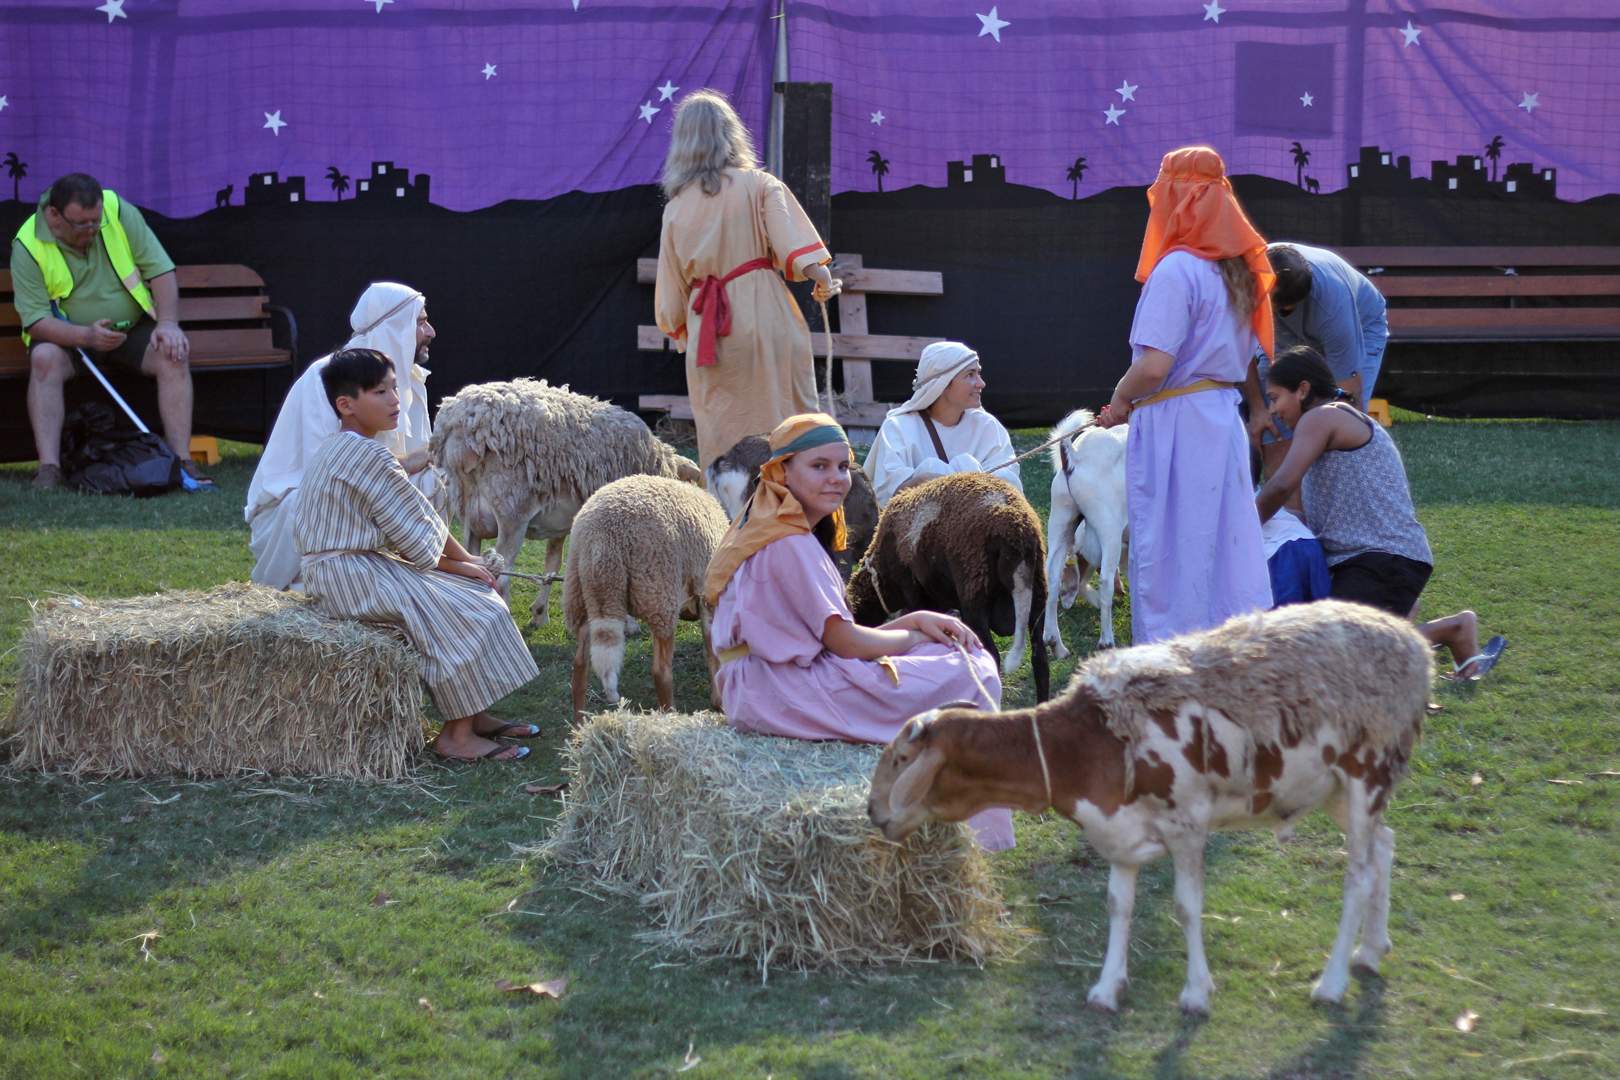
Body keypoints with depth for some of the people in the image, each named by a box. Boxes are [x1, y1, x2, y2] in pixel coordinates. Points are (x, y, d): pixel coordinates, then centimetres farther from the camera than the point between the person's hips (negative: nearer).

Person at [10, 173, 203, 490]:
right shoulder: (28, 246, -15)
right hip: (68, 336, -1)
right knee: (44, 358, -33)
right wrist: (86, 336, -35)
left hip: (134, 329, 2)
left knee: (173, 355, -27)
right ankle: (48, 469, -38)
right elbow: (35, 321, -18)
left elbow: (161, 270, -7)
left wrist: (168, 323, -22)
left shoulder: (119, 211, -11)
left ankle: (181, 461, -30)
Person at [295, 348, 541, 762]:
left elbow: (417, 516, 13)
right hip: (354, 577, -11)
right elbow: (418, 537, -14)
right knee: (470, 613, -14)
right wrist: (459, 564, 3)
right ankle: (456, 736, -9)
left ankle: (474, 717, 14)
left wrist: (462, 558, 8)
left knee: (474, 593, 13)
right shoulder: (370, 457, -20)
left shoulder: (338, 450, 13)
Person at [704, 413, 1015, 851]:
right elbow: (845, 641, -17)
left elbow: (840, 636, 13)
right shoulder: (788, 546, -17)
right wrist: (914, 635, 0)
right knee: (965, 677, -12)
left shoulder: (795, 535, 16)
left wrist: (917, 620, 1)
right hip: (782, 695, -11)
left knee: (961, 652, 9)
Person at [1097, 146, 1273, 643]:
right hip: (1224, 415, 8)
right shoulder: (1236, 269, 11)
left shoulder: (1176, 270, -14)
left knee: (1169, 553, -1)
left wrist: (1121, 401, -1)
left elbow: (1154, 365, -22)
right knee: (1227, 546, 11)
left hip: (1176, 425, -8)